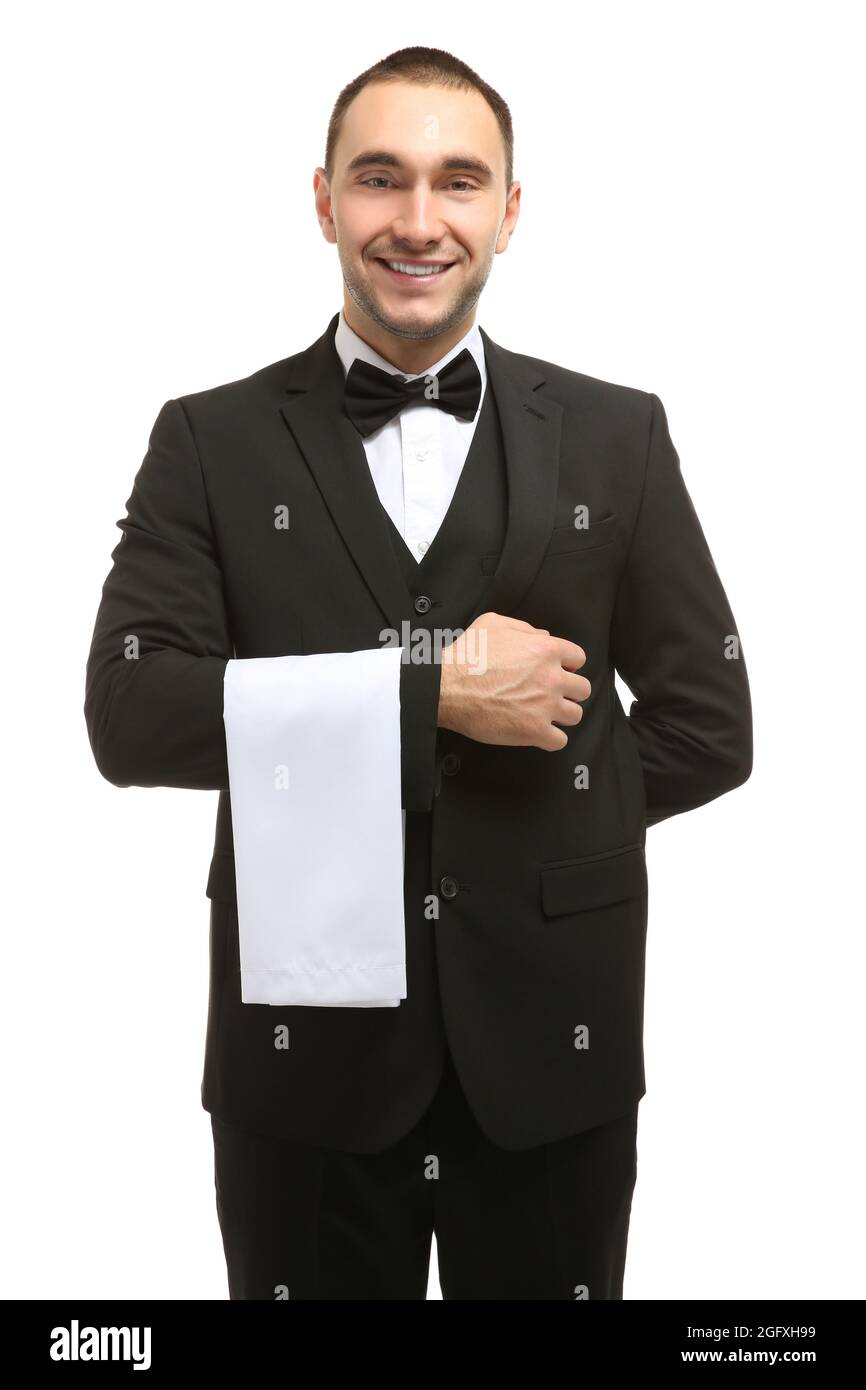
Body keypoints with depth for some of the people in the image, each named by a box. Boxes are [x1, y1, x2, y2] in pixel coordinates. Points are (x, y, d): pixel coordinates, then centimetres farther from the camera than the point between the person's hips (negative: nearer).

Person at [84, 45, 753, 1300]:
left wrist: (539, 819, -4)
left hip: (552, 1052, 1)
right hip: (304, 1046, -1)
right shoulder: (213, 442, 0)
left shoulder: (616, 437, 2)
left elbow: (708, 729, 4)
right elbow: (129, 716, -12)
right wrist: (428, 689, -17)